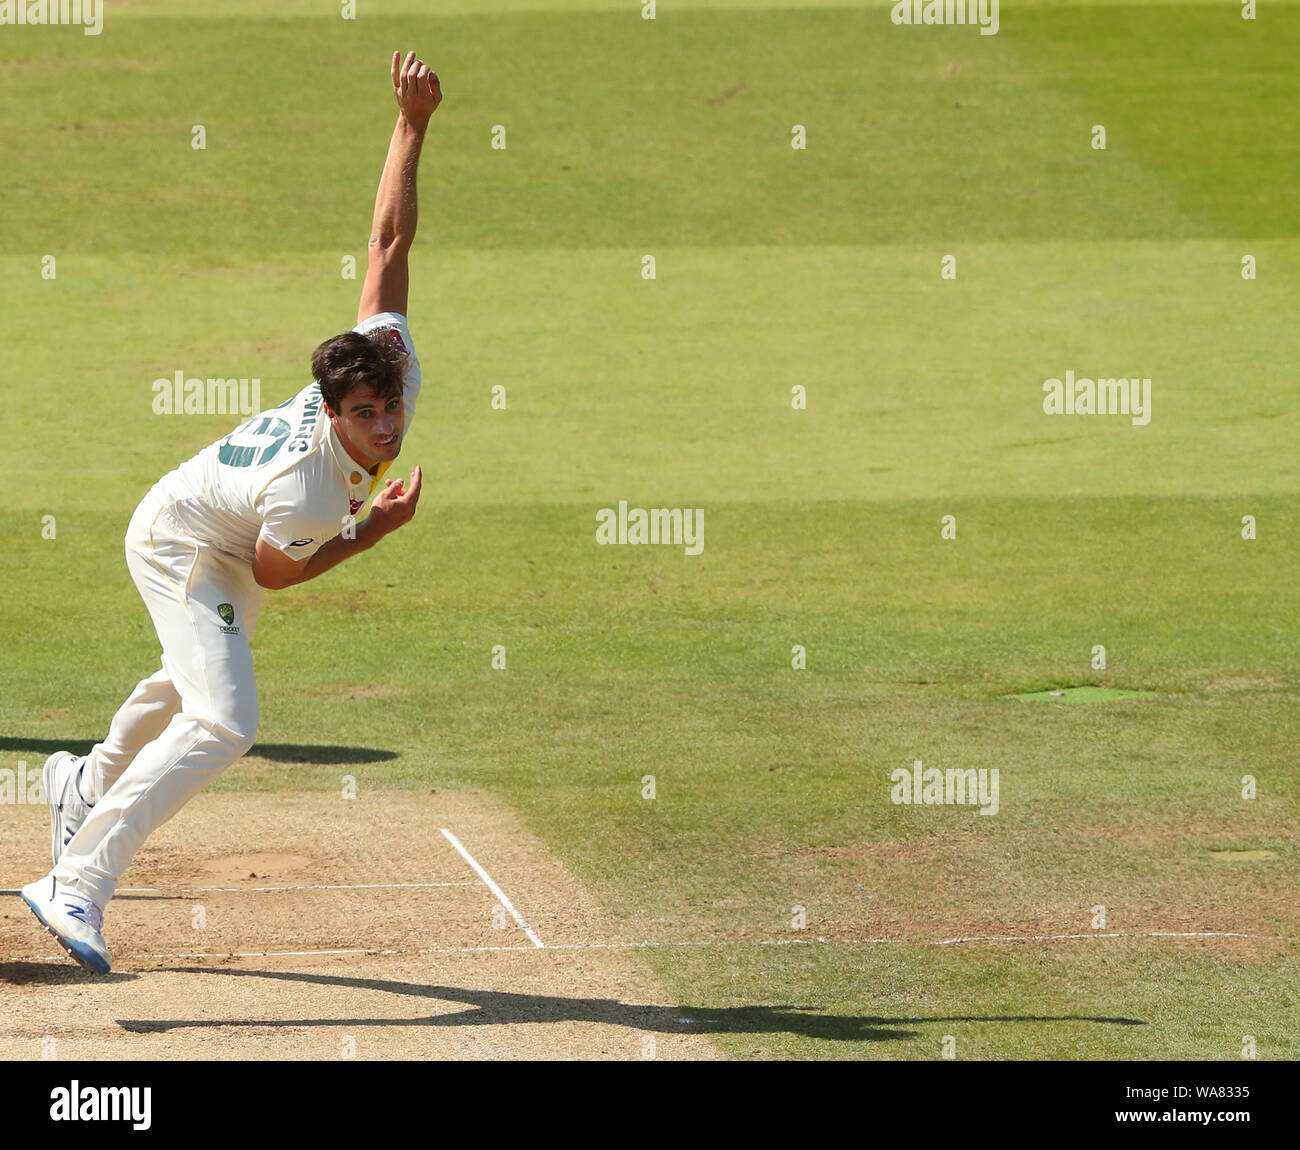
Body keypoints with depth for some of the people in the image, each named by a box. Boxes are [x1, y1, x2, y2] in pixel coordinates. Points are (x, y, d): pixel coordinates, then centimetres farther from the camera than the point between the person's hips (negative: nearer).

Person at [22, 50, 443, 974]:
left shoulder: (393, 368, -28)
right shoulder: (304, 490, -42)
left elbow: (389, 243, -24)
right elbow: (274, 571, -22)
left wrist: (413, 126, -30)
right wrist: (375, 527, -22)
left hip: (227, 551, 8)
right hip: (181, 544, -8)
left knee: (194, 684, 31)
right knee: (223, 722, -25)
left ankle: (90, 782, 60)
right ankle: (78, 885, -26)